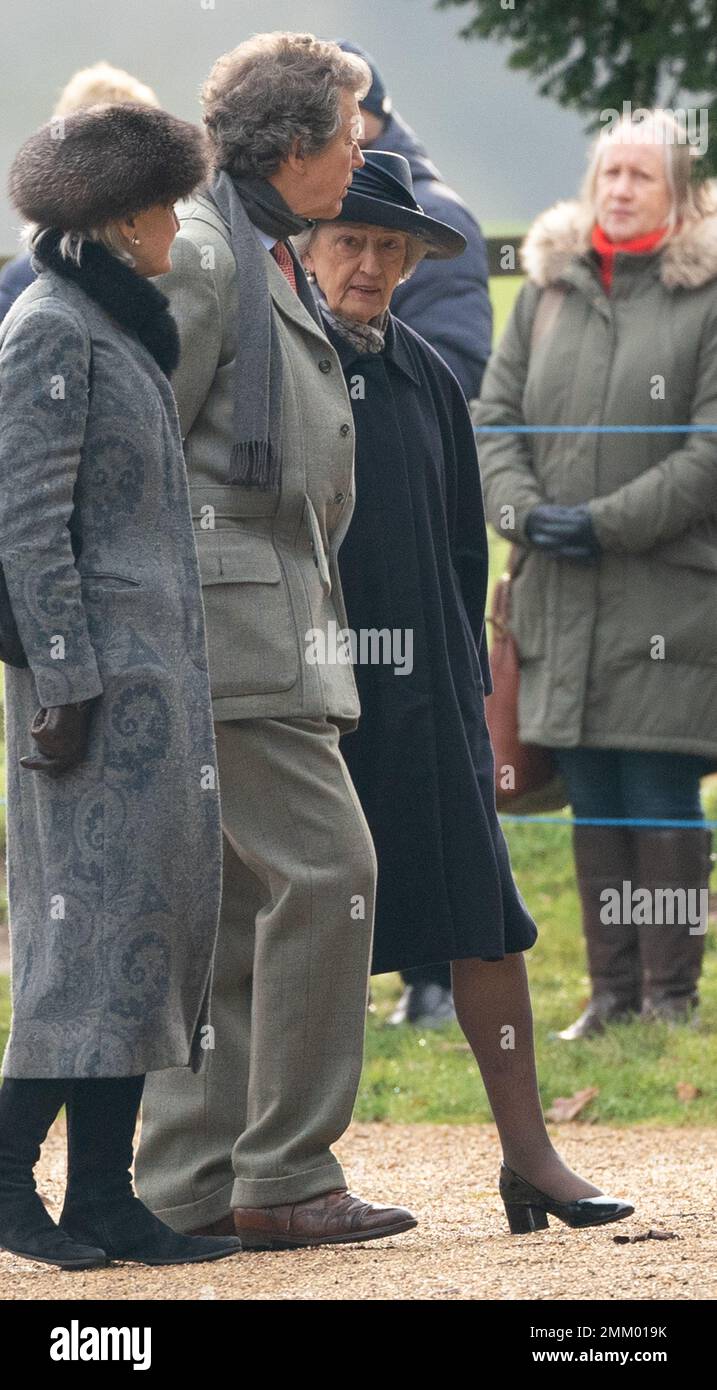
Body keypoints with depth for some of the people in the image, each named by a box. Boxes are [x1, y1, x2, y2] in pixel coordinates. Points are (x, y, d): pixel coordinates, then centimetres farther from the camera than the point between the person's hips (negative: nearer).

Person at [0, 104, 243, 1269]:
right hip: (99, 679, -9)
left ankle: (105, 1194, 9)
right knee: (99, 917, -9)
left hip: (161, 674, 9)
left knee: (163, 915, 7)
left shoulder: (124, 329, 17)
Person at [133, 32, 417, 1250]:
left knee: (238, 901, 8)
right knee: (324, 867, -12)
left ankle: (188, 1185, 9)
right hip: (229, 618, -10)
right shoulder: (199, 256, -11)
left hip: (273, 622, 10)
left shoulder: (267, 261, 21)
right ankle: (283, 1175, -8)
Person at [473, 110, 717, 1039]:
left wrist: (607, 523, -14)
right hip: (562, 597, 5)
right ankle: (612, 990, 16)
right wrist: (522, 507, -6)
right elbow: (494, 413, 12)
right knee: (594, 804, 9)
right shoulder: (549, 286, 12)